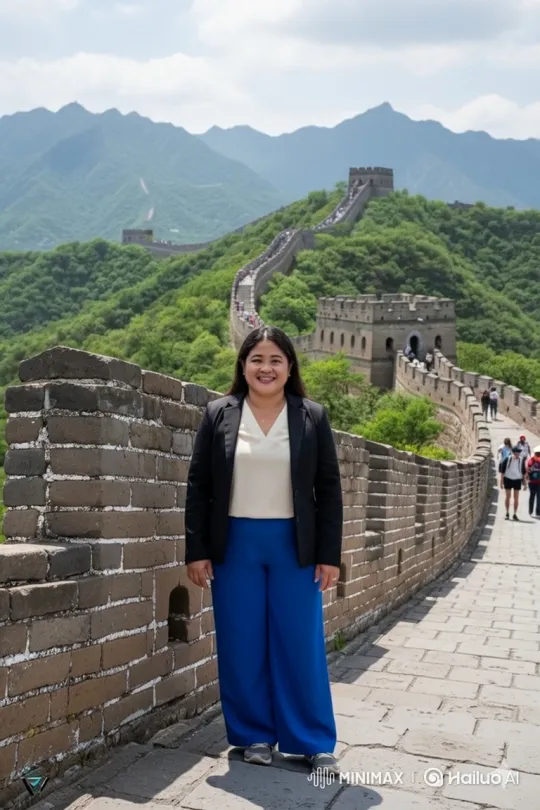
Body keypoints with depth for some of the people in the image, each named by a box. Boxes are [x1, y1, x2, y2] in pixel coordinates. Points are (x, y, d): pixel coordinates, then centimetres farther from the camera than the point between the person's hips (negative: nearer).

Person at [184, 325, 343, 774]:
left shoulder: (313, 417, 2)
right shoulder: (219, 414, 2)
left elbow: (330, 489, 2)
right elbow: (198, 485, 3)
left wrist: (329, 555, -3)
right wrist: (197, 550, -2)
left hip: (293, 545, 0)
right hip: (234, 544, 1)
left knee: (302, 645, 4)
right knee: (242, 646, 7)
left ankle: (315, 742, 16)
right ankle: (256, 735, 22)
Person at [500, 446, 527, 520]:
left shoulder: (522, 460, -2)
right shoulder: (507, 459, -9)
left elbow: (524, 472, 8)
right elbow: (502, 471, -3)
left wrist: (525, 483, 7)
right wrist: (501, 482, -4)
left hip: (517, 480, 2)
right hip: (508, 479, -1)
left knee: (516, 498, 5)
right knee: (508, 497, 4)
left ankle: (515, 514, 14)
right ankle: (507, 513, 16)